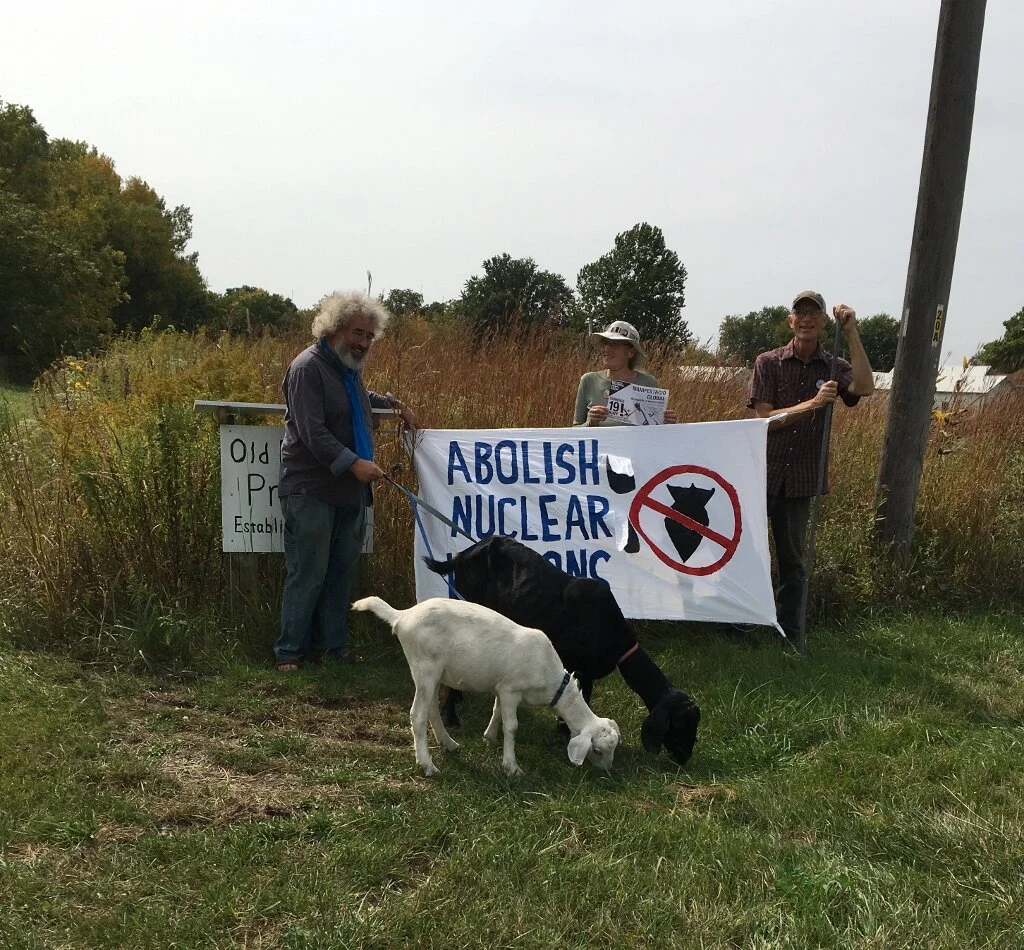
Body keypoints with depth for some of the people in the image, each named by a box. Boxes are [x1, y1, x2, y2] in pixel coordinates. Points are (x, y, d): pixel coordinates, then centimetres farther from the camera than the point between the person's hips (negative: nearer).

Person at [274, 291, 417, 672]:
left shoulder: (350, 368, 15)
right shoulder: (308, 367, -13)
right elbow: (312, 431, -23)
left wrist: (394, 403, 29)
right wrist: (353, 463, -31)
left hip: (350, 490, 8)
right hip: (312, 492, -8)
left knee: (342, 572, 12)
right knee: (308, 574, -4)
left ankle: (333, 644, 22)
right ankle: (290, 650, 6)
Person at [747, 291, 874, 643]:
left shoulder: (833, 366, 4)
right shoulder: (768, 362, -1)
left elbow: (865, 387, -17)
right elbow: (765, 418, -9)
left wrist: (851, 333, -18)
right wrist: (812, 404, -19)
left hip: (800, 480, 1)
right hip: (761, 473, -1)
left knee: (792, 560, 10)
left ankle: (791, 636, 21)